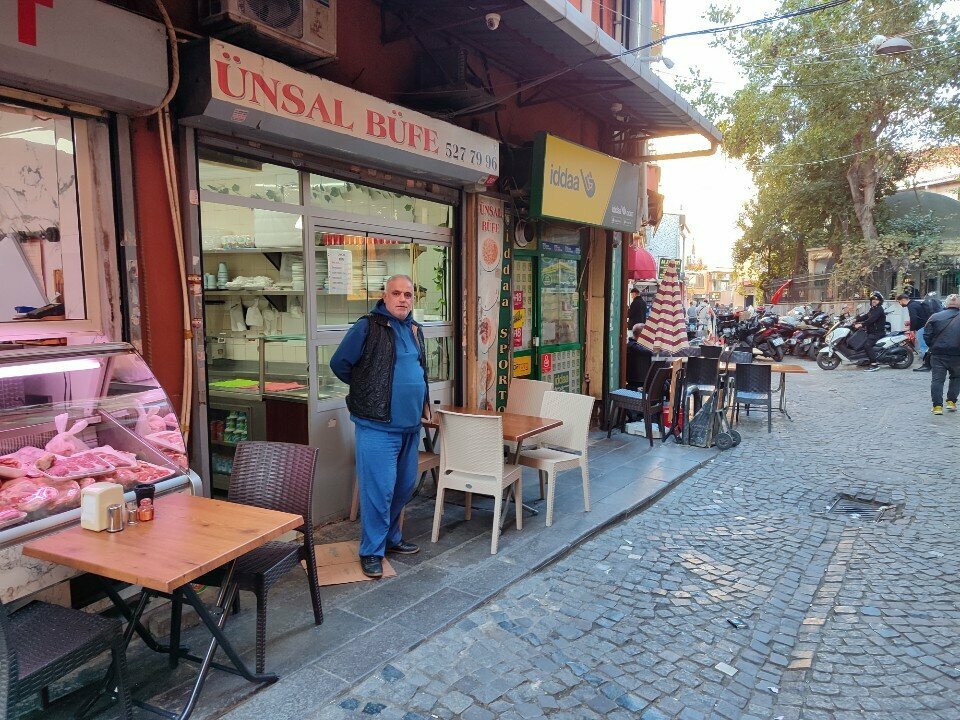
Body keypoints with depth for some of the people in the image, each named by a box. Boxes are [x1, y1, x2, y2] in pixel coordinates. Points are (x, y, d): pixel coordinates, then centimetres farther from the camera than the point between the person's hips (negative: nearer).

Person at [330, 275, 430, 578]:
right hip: (378, 425, -7)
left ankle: (391, 537, 34)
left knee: (404, 485, 16)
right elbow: (339, 364, -5)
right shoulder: (367, 327, -11)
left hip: (410, 425, 8)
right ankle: (371, 551, 11)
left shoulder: (415, 330, 12)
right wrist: (366, 389, 5)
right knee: (378, 488, -4)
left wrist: (423, 402, 18)